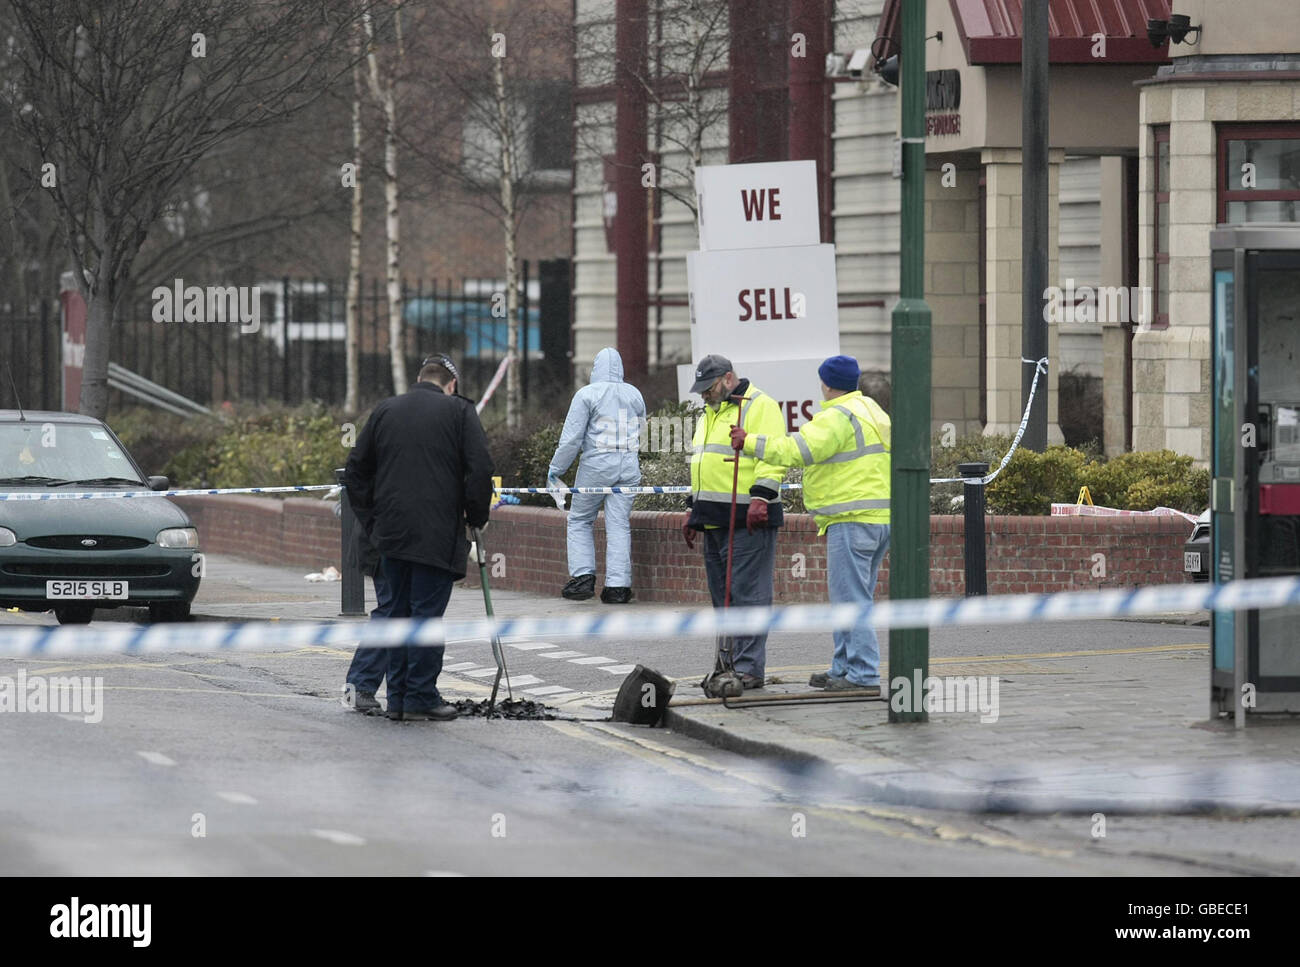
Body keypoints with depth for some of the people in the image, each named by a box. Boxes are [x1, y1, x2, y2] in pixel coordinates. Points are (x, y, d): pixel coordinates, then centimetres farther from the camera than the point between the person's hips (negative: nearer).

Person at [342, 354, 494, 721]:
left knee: (399, 612, 13)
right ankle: (421, 698, -2)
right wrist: (476, 515, 4)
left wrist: (371, 520, 18)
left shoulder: (385, 410, 13)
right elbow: (480, 468, -8)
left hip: (390, 532, 4)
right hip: (437, 535, -4)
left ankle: (397, 698, 14)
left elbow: (356, 471, 14)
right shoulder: (459, 411, 1)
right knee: (428, 614, -2)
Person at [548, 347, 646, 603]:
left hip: (596, 465, -4)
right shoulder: (634, 394, 8)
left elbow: (571, 437, -9)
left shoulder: (587, 394, -7)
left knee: (580, 521, 11)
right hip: (628, 466, 4)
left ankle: (583, 576, -1)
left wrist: (556, 469, 0)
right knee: (619, 525, 4)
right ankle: (618, 586, -1)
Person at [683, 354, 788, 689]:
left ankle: (749, 668, -11)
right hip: (715, 522, 9)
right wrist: (694, 511, 28)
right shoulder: (710, 413, 23)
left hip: (749, 521, -9)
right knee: (722, 596, 10)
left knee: (747, 595, -10)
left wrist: (761, 498, -25)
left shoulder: (759, 407, -6)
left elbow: (772, 457, -16)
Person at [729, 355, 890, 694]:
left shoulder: (837, 417, -12)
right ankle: (843, 668, 22)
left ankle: (863, 675, -11)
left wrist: (750, 441, -11)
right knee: (852, 598, 16)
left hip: (852, 522, -10)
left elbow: (796, 450, -20)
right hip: (881, 520, 10)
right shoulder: (870, 410, 19)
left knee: (850, 598, -8)